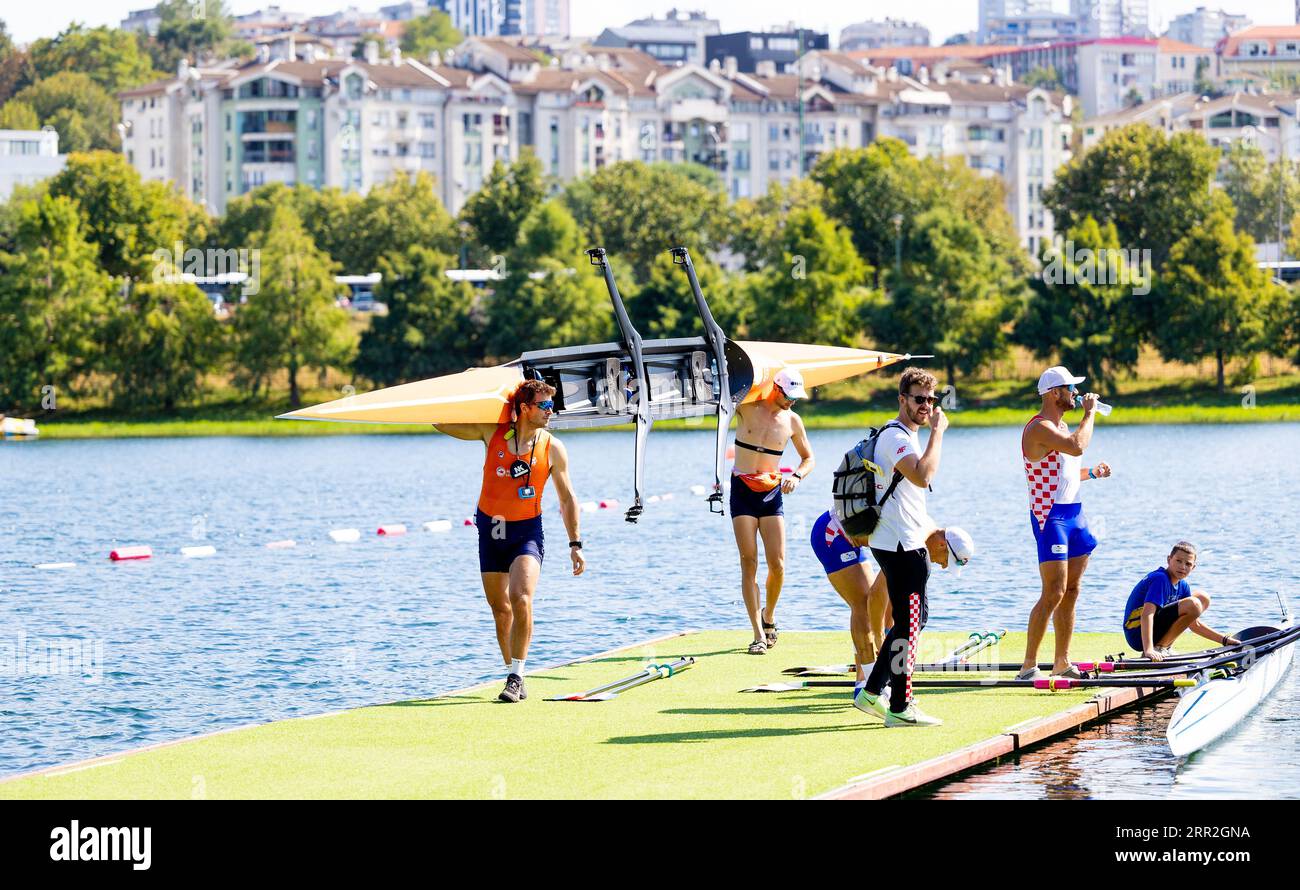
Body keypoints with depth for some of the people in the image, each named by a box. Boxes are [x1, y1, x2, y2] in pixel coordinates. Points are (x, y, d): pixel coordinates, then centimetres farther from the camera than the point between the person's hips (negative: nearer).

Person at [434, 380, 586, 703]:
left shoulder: (552, 449, -7)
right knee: (500, 609, 10)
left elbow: (567, 499, 3)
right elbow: (441, 422, 5)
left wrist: (575, 545, 0)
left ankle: (516, 677, -19)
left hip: (527, 531, -2)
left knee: (520, 598, -24)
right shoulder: (493, 433, -6)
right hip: (490, 530, 2)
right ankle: (512, 674, 26)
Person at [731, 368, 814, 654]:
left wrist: (797, 476, -7)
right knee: (749, 562, -8)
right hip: (742, 491, -2)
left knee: (777, 564, -6)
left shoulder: (792, 421, 3)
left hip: (772, 493, 2)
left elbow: (808, 458, 13)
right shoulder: (747, 407, -4)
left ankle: (769, 614, 23)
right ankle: (759, 634, -8)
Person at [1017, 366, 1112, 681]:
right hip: (1050, 516, -10)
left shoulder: (1060, 426, 18)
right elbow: (1077, 446, -31)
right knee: (1053, 594, -13)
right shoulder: (1039, 428, -15)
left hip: (1073, 511, 10)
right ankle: (1028, 665, -11)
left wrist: (1092, 472, 14)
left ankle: (1062, 661, 16)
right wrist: (1089, 413, -18)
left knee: (1071, 591, 10)